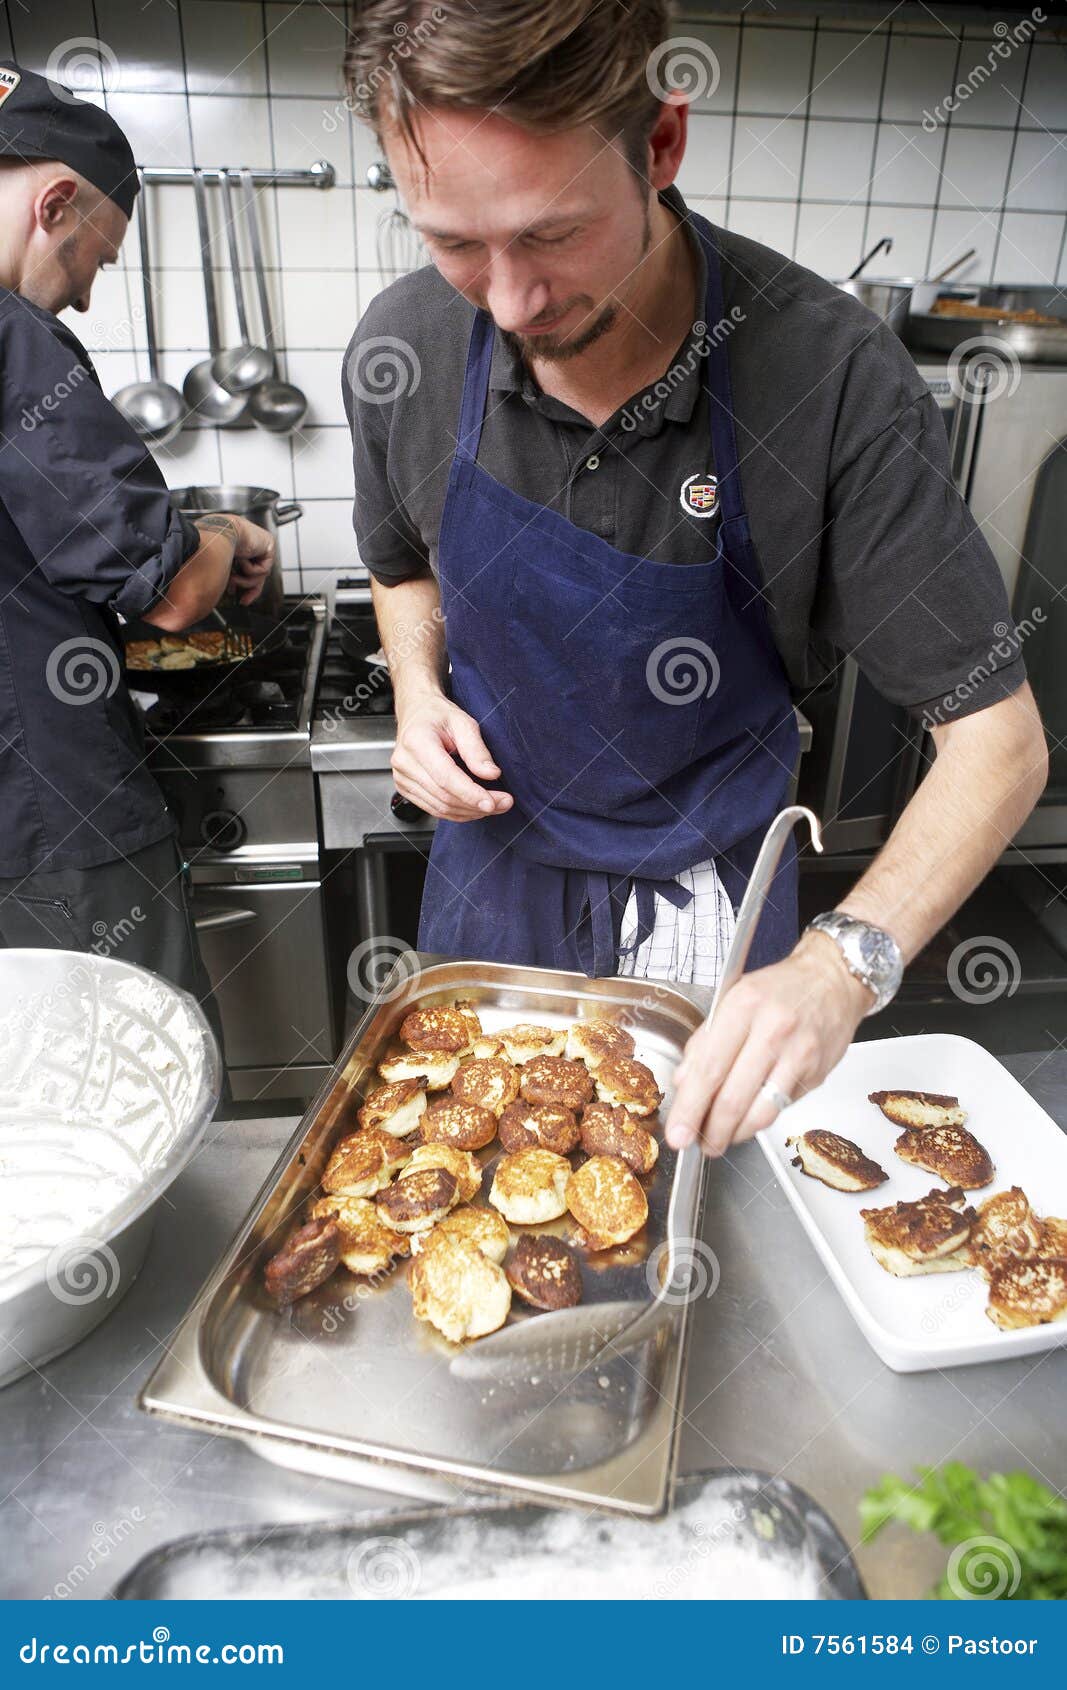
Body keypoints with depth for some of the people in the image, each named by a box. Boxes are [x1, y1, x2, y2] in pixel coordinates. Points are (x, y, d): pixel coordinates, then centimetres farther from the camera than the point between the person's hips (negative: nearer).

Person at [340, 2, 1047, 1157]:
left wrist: (844, 963, -38)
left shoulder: (833, 377, -27)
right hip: (492, 872, 3)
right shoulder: (401, 351, -15)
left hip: (709, 903, -2)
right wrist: (419, 695, -14)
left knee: (695, 1170, 24)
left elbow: (998, 738, -23)